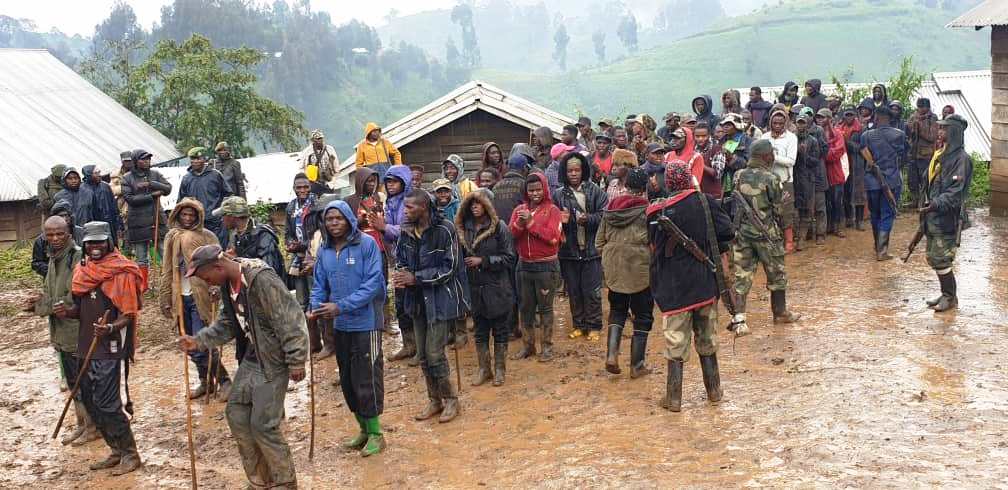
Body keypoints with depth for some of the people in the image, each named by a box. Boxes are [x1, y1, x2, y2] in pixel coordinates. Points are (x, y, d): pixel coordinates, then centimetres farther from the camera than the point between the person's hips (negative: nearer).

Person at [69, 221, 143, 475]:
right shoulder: (83, 271, 11)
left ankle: (130, 454, 4)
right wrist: (67, 312, -1)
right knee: (89, 401, 11)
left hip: (109, 347, -8)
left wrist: (110, 328, -33)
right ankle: (117, 451, 23)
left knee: (107, 404, -9)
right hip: (86, 345, 8)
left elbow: (129, 314, -14)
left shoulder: (121, 272, -11)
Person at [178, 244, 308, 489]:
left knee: (263, 425, -7)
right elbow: (227, 323, 15)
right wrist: (198, 341, 3)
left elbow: (289, 321, -24)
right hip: (250, 359, 9)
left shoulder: (263, 280, -25)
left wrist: (296, 361, -20)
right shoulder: (228, 284, 4)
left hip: (273, 362, -9)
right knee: (236, 414, 10)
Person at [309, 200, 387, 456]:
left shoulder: (366, 244, -12)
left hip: (365, 323, -6)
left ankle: (375, 433, 12)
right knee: (347, 380, 14)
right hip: (340, 325, 6)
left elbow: (373, 283, -17)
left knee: (367, 379, -2)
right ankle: (363, 429, 29)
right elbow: (319, 285, 11)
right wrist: (316, 308, -10)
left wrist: (341, 306, -23)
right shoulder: (325, 250, 6)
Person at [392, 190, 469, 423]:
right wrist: (402, 273, -7)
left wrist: (415, 277, -20)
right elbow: (400, 258, 16)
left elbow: (449, 269, -17)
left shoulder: (444, 230, -17)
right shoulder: (407, 231, 2)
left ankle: (451, 400, 11)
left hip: (440, 299, -6)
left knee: (434, 354, -8)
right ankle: (435, 400, 27)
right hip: (418, 299, 7)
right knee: (423, 354, 12)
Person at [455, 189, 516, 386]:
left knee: (500, 330, 8)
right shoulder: (463, 228, 3)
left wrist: (482, 261, -15)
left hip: (497, 288, -4)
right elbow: (459, 255, 17)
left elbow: (509, 257, -11)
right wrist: (464, 263, -1)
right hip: (474, 288, 4)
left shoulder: (499, 227, -10)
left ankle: (499, 369, 20)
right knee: (480, 331, 12)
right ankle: (484, 369, 24)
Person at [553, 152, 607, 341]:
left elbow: (604, 215, -4)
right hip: (568, 249, 2)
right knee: (574, 291, 10)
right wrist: (561, 220, -18)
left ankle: (594, 326, 15)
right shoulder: (558, 194, 3)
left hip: (591, 249, -2)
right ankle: (578, 324, 23)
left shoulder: (595, 191, 0)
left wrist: (588, 219, -19)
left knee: (592, 290, 2)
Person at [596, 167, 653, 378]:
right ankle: (637, 365, 15)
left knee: (617, 311, 21)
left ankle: (612, 353, 3)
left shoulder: (610, 208, 2)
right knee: (642, 316, 10)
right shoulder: (648, 210, -13)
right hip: (641, 269, -4)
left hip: (614, 269, 4)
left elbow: (599, 242, 7)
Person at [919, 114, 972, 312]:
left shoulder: (961, 159, -14)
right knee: (933, 258, 12)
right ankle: (947, 294, 25)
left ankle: (950, 298, 9)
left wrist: (936, 205, -30)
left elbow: (956, 192, -21)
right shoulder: (941, 155, 12)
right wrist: (928, 206, 19)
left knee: (941, 259, -5)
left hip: (948, 218, -9)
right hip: (934, 217, 9)